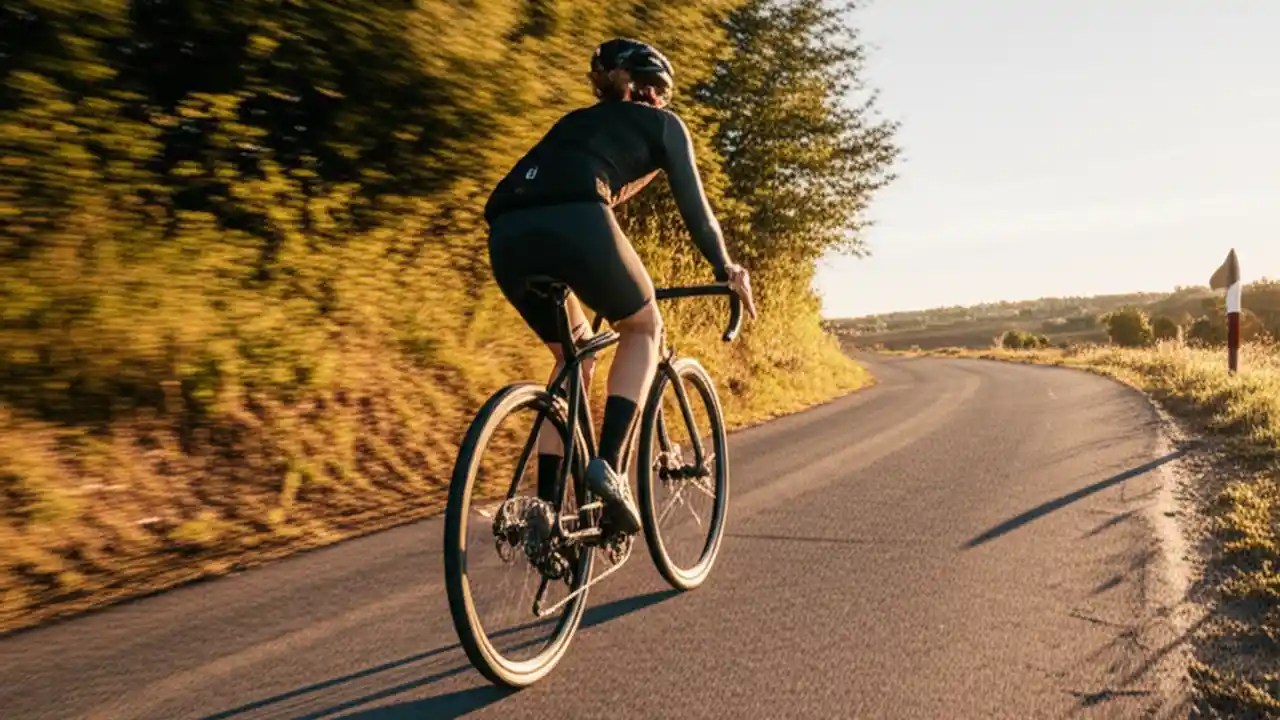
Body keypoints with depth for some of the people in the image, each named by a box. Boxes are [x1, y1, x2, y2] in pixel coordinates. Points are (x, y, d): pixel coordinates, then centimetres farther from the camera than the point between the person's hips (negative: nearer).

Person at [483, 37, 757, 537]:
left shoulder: (577, 121, 39)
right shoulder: (663, 123, 24)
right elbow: (693, 205, 20)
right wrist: (727, 270, 33)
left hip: (506, 233, 6)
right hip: (573, 223, -5)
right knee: (644, 328, 21)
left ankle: (545, 505, 19)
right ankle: (608, 466, 2)